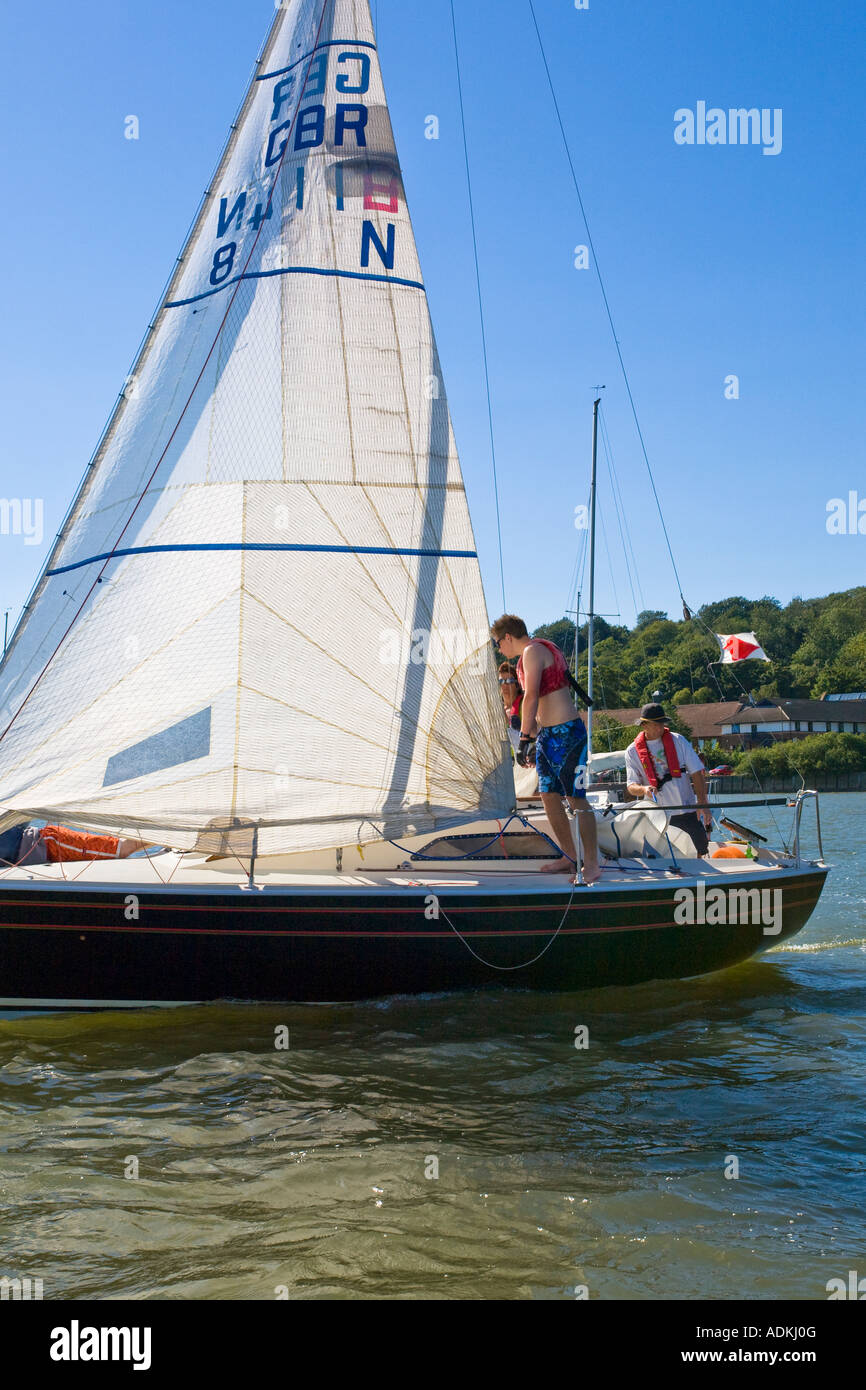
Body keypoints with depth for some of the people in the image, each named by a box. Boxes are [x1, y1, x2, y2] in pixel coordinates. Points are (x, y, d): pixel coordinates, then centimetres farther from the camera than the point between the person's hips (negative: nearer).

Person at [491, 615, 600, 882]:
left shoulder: (533, 651, -11)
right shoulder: (541, 650, 20)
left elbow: (531, 697, -20)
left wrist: (524, 738, -21)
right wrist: (535, 736, 25)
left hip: (566, 733, -10)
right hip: (548, 734, 10)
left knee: (576, 799, -7)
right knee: (549, 797, 11)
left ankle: (591, 864, -3)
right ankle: (569, 858, 19)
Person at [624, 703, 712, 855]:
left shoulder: (678, 740, 4)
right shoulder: (633, 751, 2)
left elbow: (697, 774, 3)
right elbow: (631, 787, -2)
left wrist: (703, 806, -6)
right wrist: (644, 789, -26)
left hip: (687, 810, 1)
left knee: (700, 853, 4)